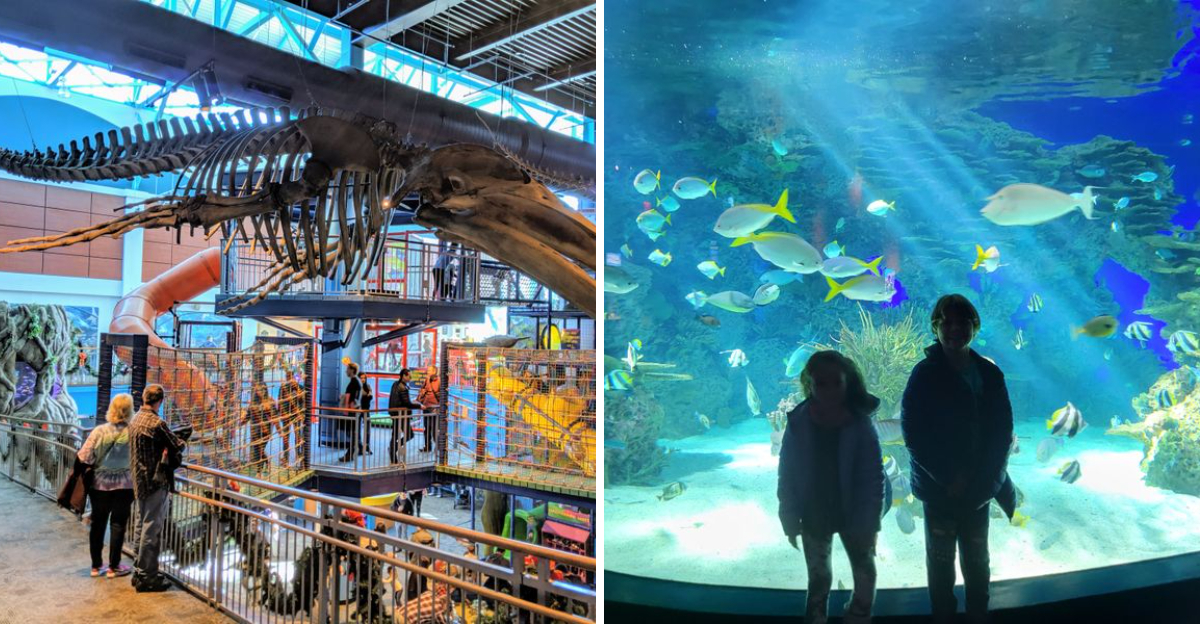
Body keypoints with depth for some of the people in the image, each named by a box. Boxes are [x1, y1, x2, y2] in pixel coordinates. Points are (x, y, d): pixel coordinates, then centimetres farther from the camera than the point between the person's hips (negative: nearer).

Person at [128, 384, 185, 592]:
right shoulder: (156, 423, -20)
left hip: (140, 481, 9)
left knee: (142, 526, 18)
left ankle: (139, 571, 27)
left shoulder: (135, 420, 8)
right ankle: (147, 577, 5)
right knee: (152, 529, -2)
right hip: (156, 481, -9)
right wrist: (180, 442, 7)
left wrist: (166, 448, 2)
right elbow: (177, 446, -12)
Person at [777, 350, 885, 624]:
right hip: (813, 518, 0)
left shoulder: (860, 424, -18)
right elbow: (787, 476, -9)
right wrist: (790, 521, -8)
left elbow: (873, 477, -14)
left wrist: (870, 523, -15)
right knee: (818, 577, 17)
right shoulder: (798, 425, -16)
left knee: (865, 575, 13)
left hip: (853, 516, 0)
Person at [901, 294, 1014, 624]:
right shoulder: (925, 374, -9)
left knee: (977, 560, 16)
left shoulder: (989, 373, 1)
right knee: (941, 560, 10)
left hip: (979, 487, 3)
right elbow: (913, 433, -13)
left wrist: (983, 477, -10)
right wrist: (948, 478, -17)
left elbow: (1002, 430, 1)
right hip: (938, 488, -3)